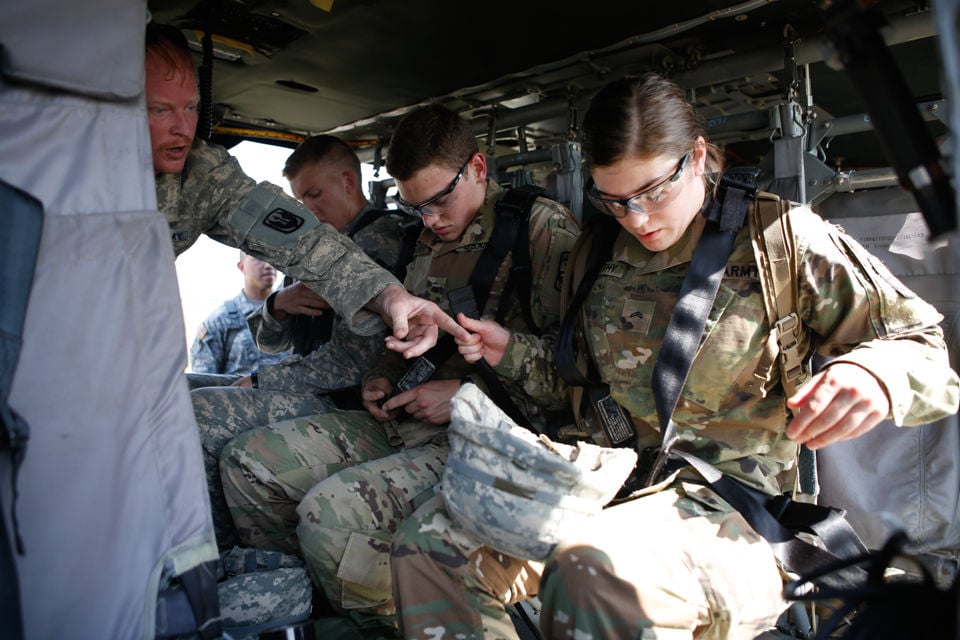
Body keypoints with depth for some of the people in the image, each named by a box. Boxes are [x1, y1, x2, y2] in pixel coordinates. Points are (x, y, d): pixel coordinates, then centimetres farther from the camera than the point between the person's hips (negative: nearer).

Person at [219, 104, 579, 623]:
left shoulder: (545, 225, -7)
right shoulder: (426, 238, 15)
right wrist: (382, 378, 7)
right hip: (410, 421, 8)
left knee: (329, 513, -28)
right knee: (246, 460, -1)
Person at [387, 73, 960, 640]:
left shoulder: (780, 239, -2)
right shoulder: (597, 253, 11)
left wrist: (872, 374, -23)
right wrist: (512, 354, 4)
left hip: (730, 509, -4)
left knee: (596, 569, -38)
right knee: (430, 543, -13)